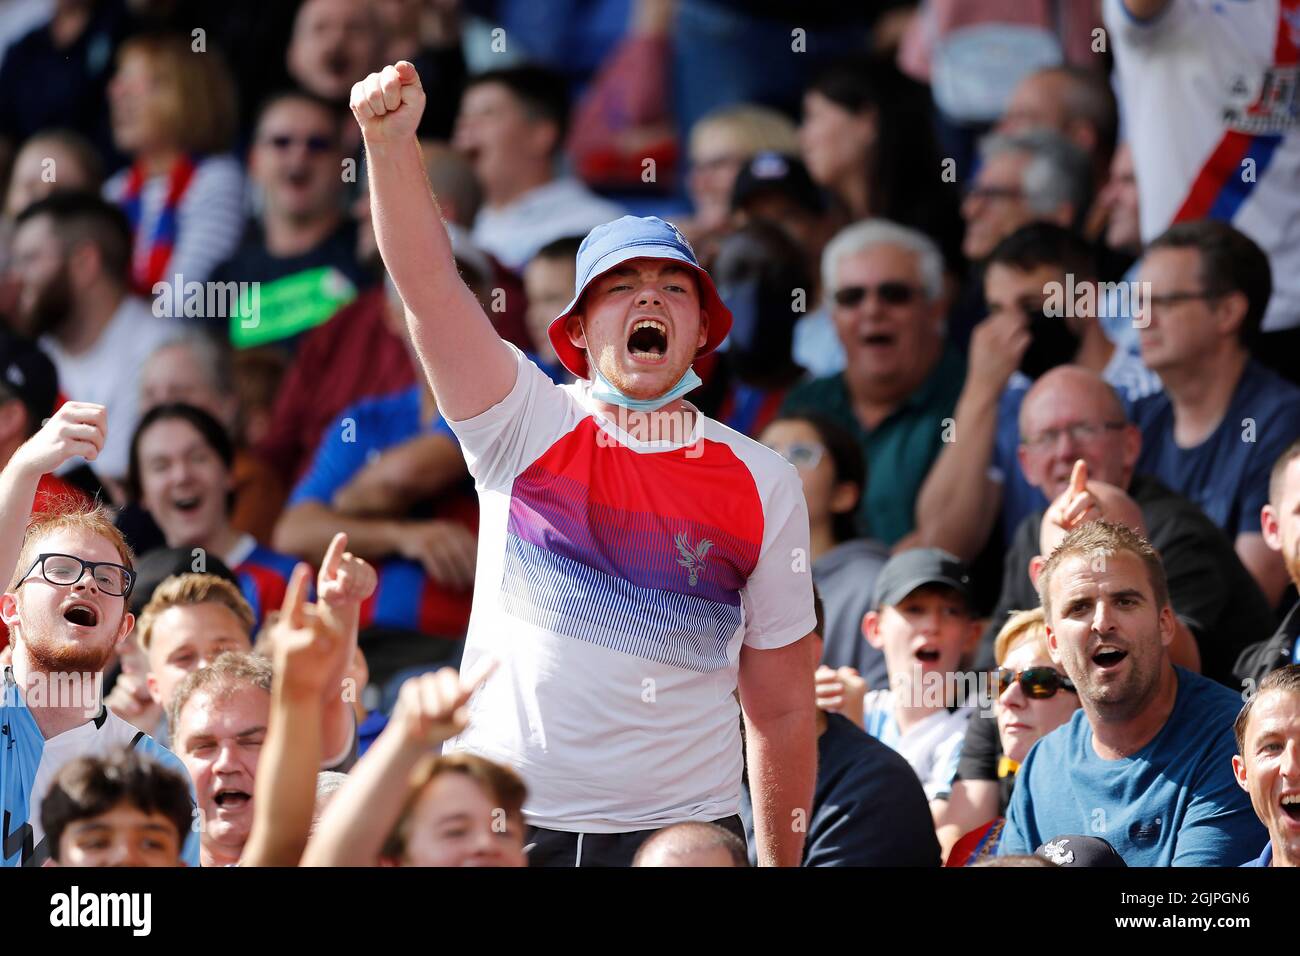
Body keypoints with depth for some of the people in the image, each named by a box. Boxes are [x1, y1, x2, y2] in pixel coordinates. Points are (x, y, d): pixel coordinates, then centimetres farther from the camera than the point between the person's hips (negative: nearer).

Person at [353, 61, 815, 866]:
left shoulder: (761, 483, 5)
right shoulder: (529, 428, 2)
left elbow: (781, 707, 8)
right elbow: (430, 285, -13)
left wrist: (783, 864, 7)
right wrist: (393, 144, -28)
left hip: (683, 823, 1)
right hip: (502, 822, -1)